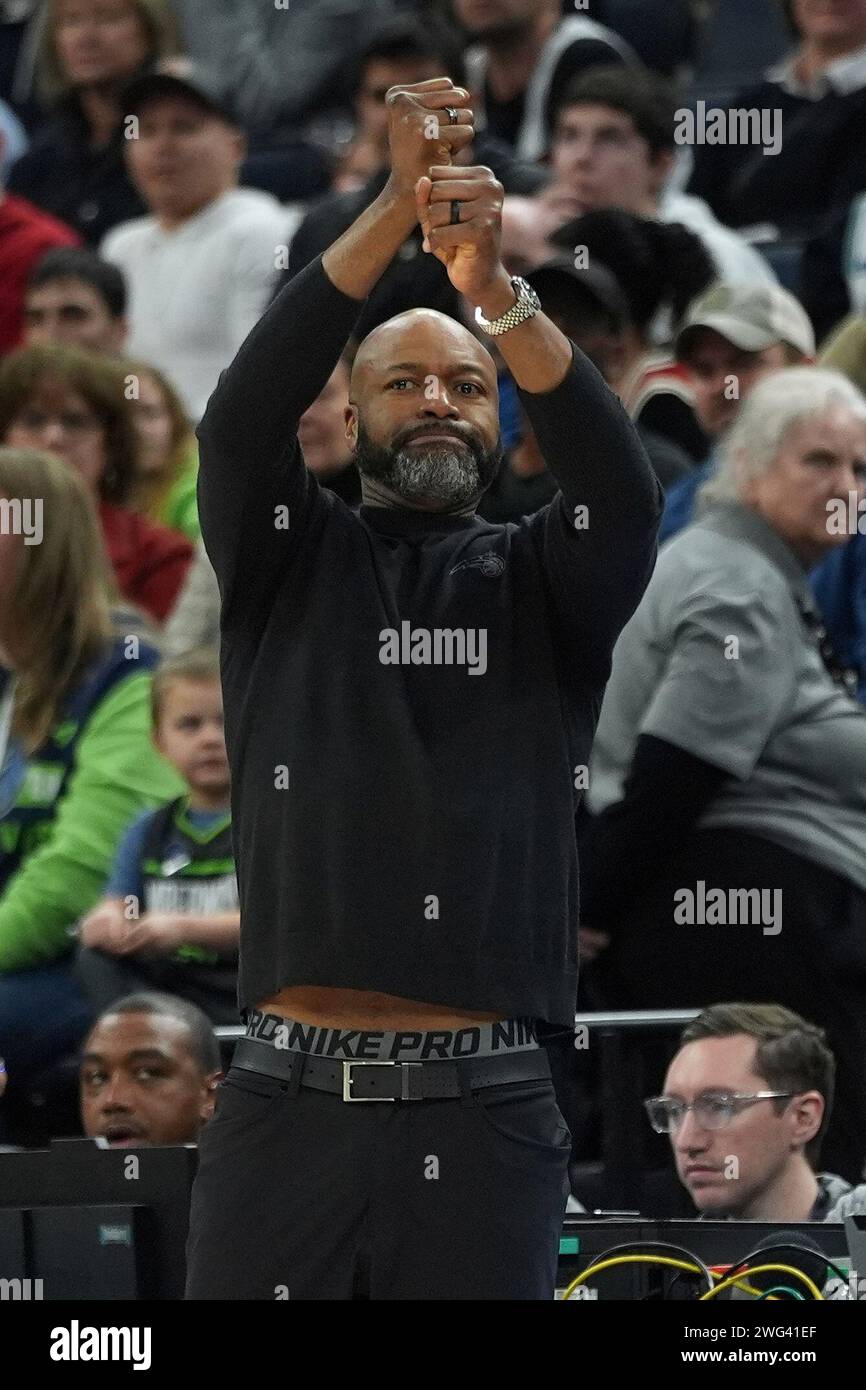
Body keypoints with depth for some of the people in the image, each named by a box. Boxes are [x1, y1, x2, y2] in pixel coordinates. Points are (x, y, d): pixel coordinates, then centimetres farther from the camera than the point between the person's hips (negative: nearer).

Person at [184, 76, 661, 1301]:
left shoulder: (541, 583, 13)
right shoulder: (289, 565, 13)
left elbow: (621, 492, -8)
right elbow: (245, 415, -5)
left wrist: (496, 289, -23)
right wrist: (397, 209, -16)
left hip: (483, 1115, 0)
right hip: (287, 1101, 0)